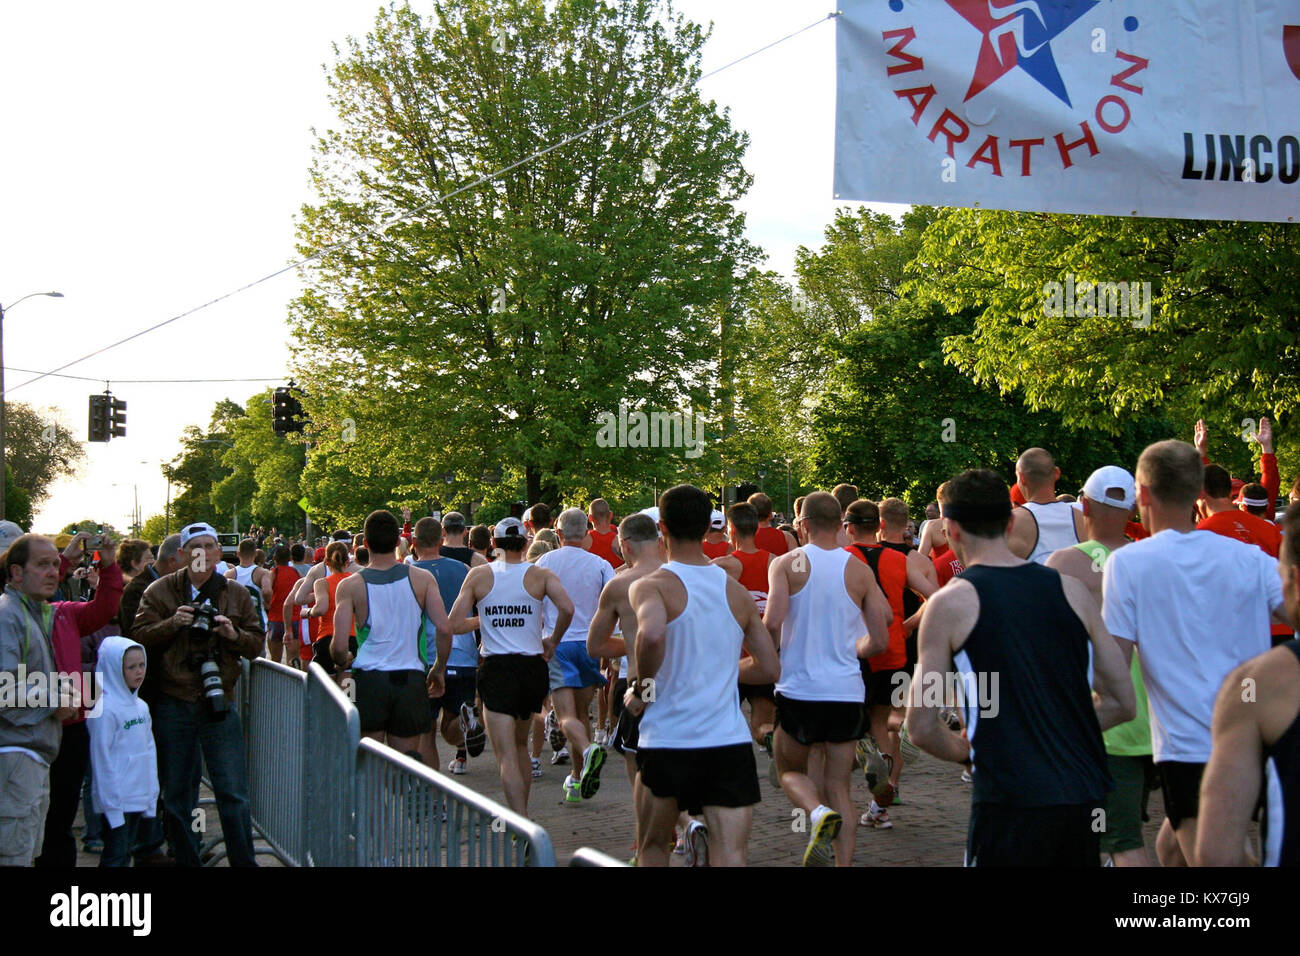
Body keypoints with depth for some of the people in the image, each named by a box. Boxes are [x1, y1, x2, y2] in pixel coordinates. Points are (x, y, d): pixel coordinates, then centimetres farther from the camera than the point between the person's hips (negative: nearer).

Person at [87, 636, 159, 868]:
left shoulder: (141, 707, 11)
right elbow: (101, 757, -15)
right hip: (116, 801, -8)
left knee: (126, 854, 13)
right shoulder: (105, 708, -14)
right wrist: (112, 805, -15)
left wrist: (152, 797, 11)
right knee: (115, 857, -4)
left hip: (140, 800, 8)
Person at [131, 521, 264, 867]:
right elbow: (139, 636, -2)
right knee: (177, 796, 9)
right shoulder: (160, 591, 4)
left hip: (219, 704, 0)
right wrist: (171, 624, -18)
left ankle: (244, 861, 8)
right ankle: (185, 860, 21)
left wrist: (234, 634, -12)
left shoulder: (236, 594, 7)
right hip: (173, 705, 0)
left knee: (233, 795, -2)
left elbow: (258, 643, 8)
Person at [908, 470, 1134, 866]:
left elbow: (921, 728, -3)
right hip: (1085, 800, 5)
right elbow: (1122, 703, 11)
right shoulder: (1071, 591, 8)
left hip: (1010, 803, -4)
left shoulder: (950, 603, -3)